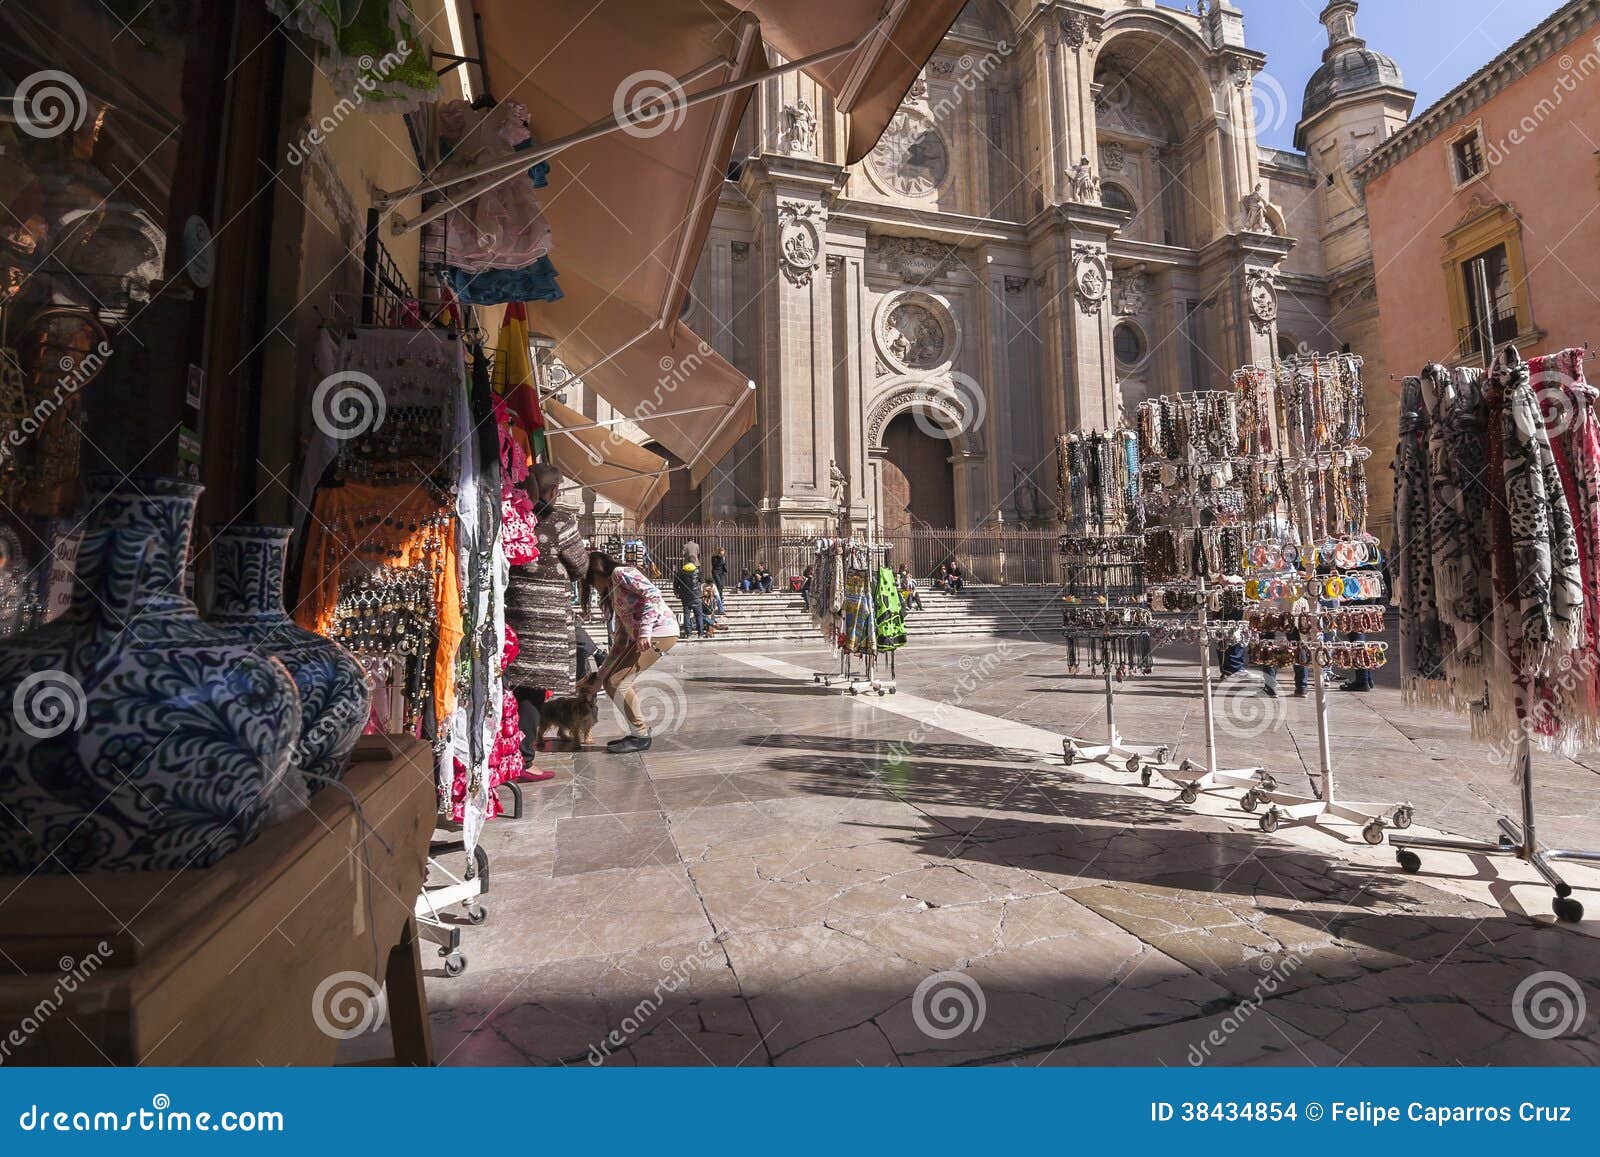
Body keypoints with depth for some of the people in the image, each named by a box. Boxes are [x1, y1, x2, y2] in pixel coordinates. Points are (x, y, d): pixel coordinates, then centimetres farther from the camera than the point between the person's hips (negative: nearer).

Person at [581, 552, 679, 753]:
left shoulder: (621, 573, -6)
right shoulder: (611, 590, 22)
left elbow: (653, 594, -19)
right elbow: (622, 628, 21)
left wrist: (644, 632, -23)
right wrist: (611, 660, 17)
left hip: (659, 632, -10)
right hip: (639, 637, 10)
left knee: (616, 683, -10)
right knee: (608, 679, 11)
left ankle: (641, 736, 4)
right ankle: (639, 730, 19)